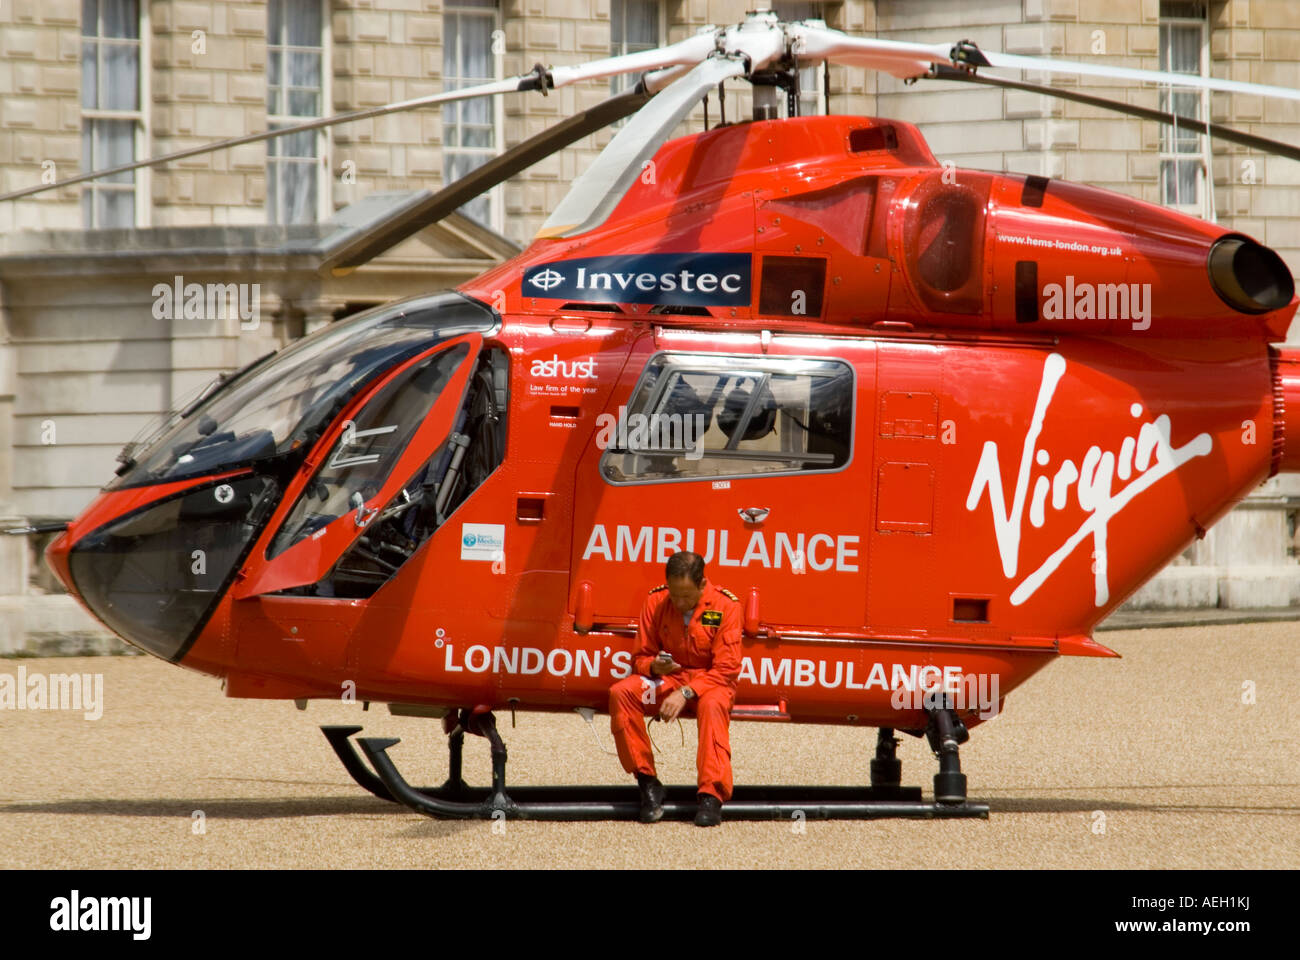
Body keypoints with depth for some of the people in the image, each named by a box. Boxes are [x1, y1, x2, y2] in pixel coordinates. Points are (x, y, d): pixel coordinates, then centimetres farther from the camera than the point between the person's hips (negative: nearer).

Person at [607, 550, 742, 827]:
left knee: (712, 704, -39)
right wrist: (653, 666, -20)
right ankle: (647, 783, -17)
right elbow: (641, 657, 6)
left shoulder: (725, 605, -12)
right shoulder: (656, 602, -3)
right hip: (667, 679, 4)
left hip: (710, 681, -4)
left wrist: (686, 693, -25)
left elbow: (726, 669, -14)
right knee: (621, 693, -24)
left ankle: (711, 795, -36)